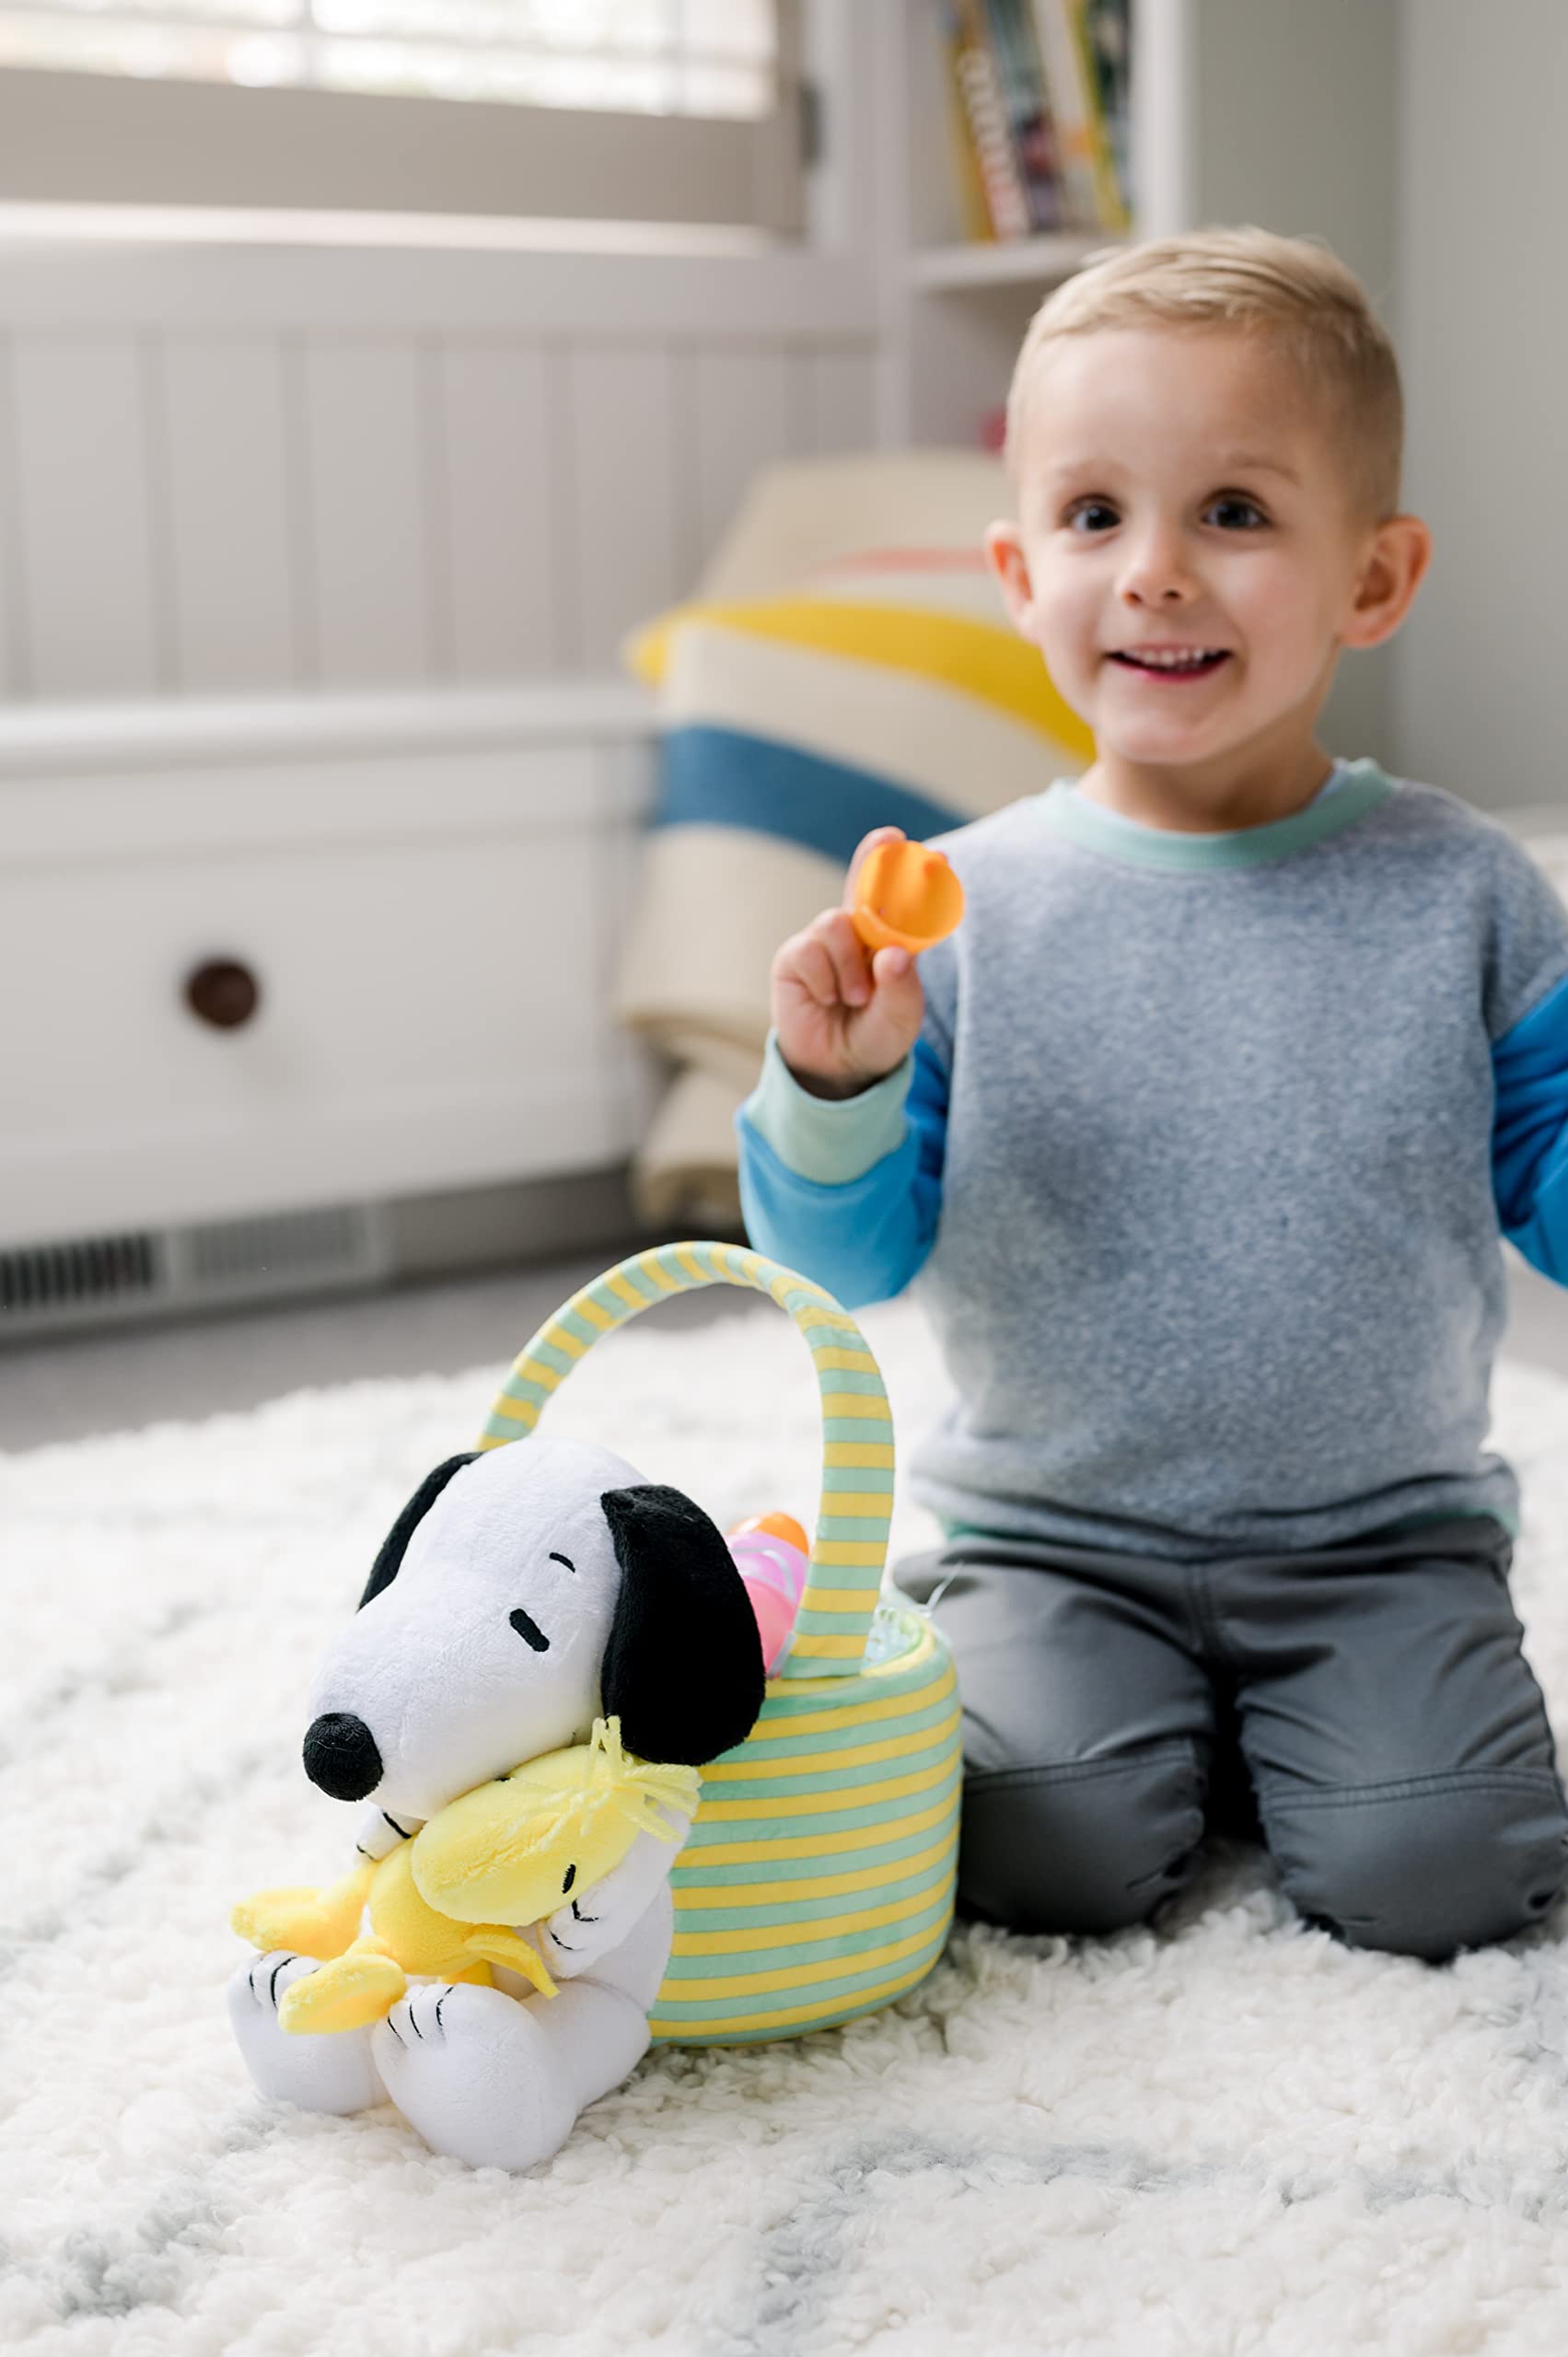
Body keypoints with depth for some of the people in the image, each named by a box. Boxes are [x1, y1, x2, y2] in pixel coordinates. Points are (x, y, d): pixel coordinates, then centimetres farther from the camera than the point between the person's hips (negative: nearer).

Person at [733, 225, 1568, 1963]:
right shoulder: (966, 906, -6)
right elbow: (855, 1260, -3)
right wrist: (833, 1089, -23)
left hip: (1379, 1534, 1)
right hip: (1051, 1535, 0)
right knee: (1054, 1851, -20)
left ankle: (1283, 1725, 15)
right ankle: (1126, 1700, 14)